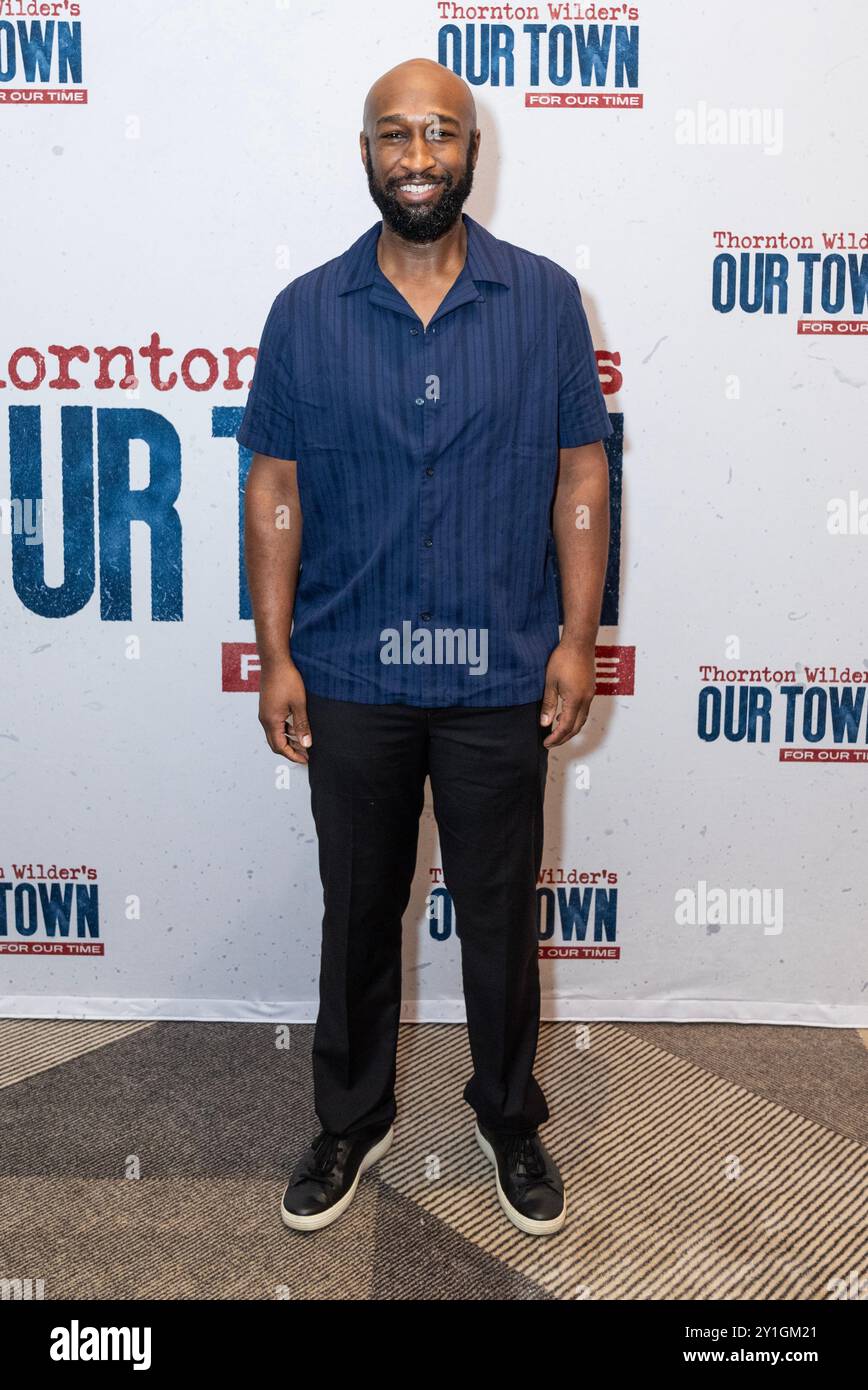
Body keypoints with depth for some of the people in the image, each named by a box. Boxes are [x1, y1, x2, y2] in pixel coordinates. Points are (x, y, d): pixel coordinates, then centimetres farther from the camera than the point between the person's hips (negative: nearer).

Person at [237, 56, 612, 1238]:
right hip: (351, 679, 1)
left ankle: (511, 1121, 36)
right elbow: (275, 490, 1)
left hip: (500, 678, 0)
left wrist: (577, 639, -5)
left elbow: (580, 476, 1)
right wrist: (275, 656, -3)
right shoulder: (305, 313, 0)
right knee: (357, 916, 15)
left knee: (500, 917, 13)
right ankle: (353, 1121, 37)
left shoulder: (546, 300, -1)